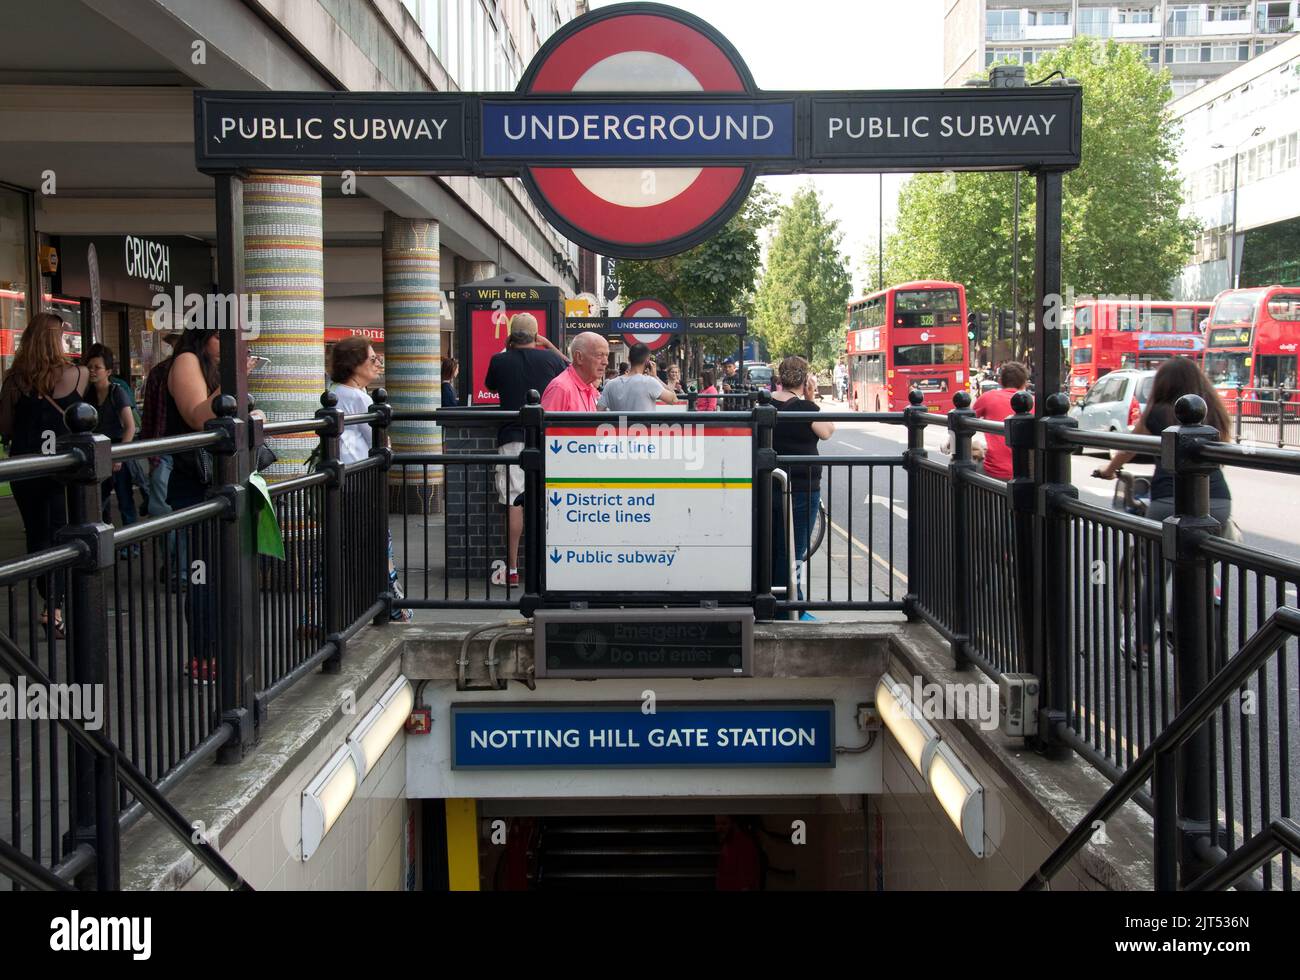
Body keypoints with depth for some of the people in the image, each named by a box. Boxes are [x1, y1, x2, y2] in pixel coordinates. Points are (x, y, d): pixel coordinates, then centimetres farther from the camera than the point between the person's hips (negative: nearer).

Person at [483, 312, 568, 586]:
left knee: (513, 502, -1)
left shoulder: (499, 361, -2)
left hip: (511, 437, -1)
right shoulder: (549, 358, 1)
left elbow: (490, 386, 20)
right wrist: (549, 344, 28)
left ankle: (512, 569, -1)